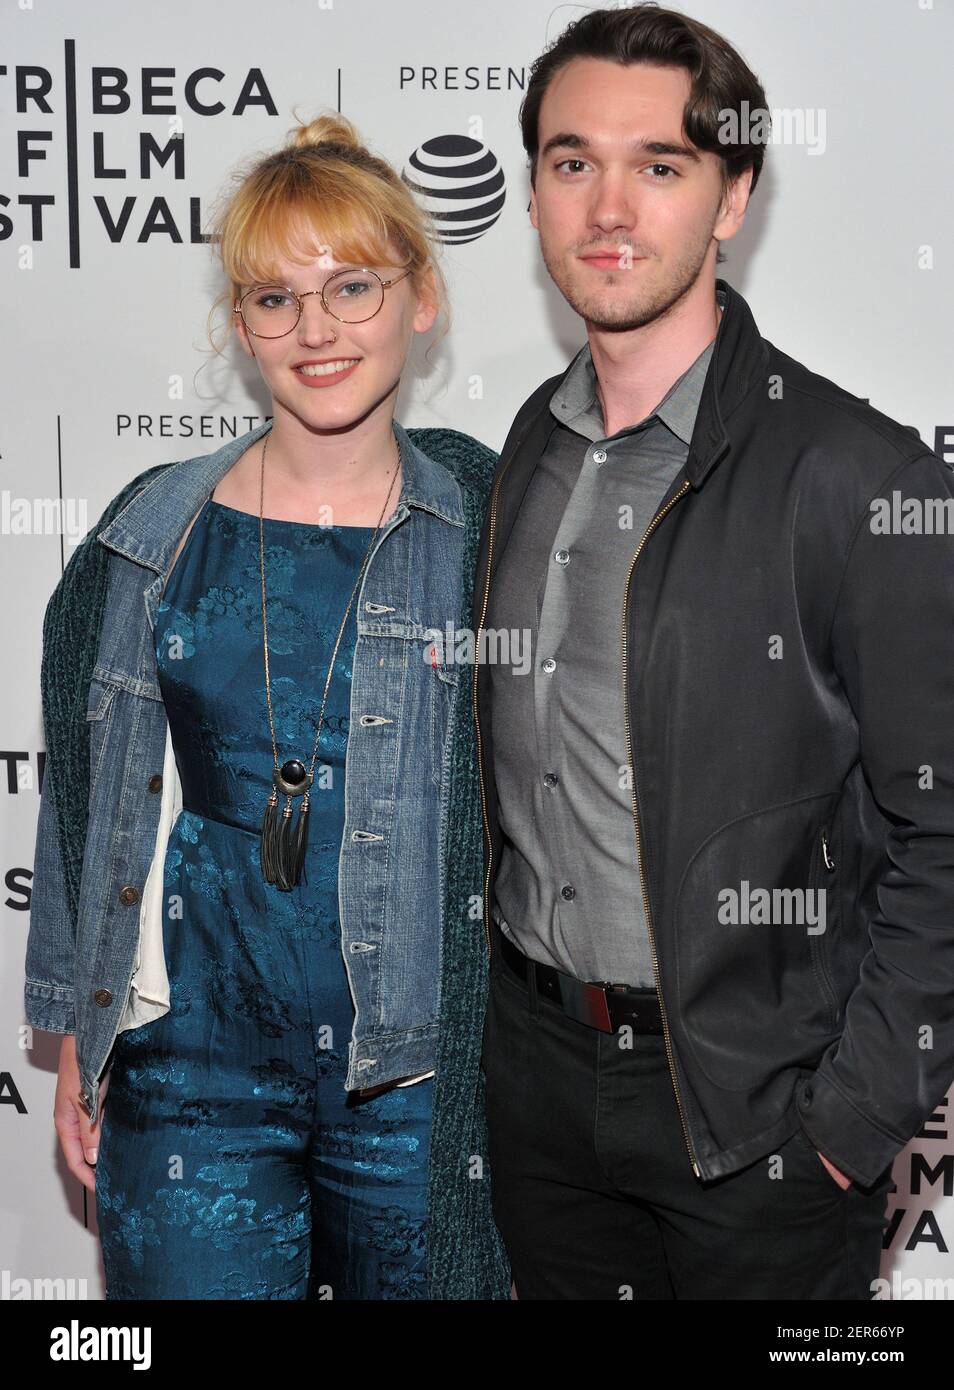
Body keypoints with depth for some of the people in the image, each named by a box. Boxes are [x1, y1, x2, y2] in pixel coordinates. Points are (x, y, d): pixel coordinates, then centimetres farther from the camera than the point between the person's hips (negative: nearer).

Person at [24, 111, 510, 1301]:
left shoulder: (485, 531, -2)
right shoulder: (153, 534, 2)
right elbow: (81, 799, 10)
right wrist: (79, 1042, 10)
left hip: (421, 1073, 0)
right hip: (193, 1069, 1)